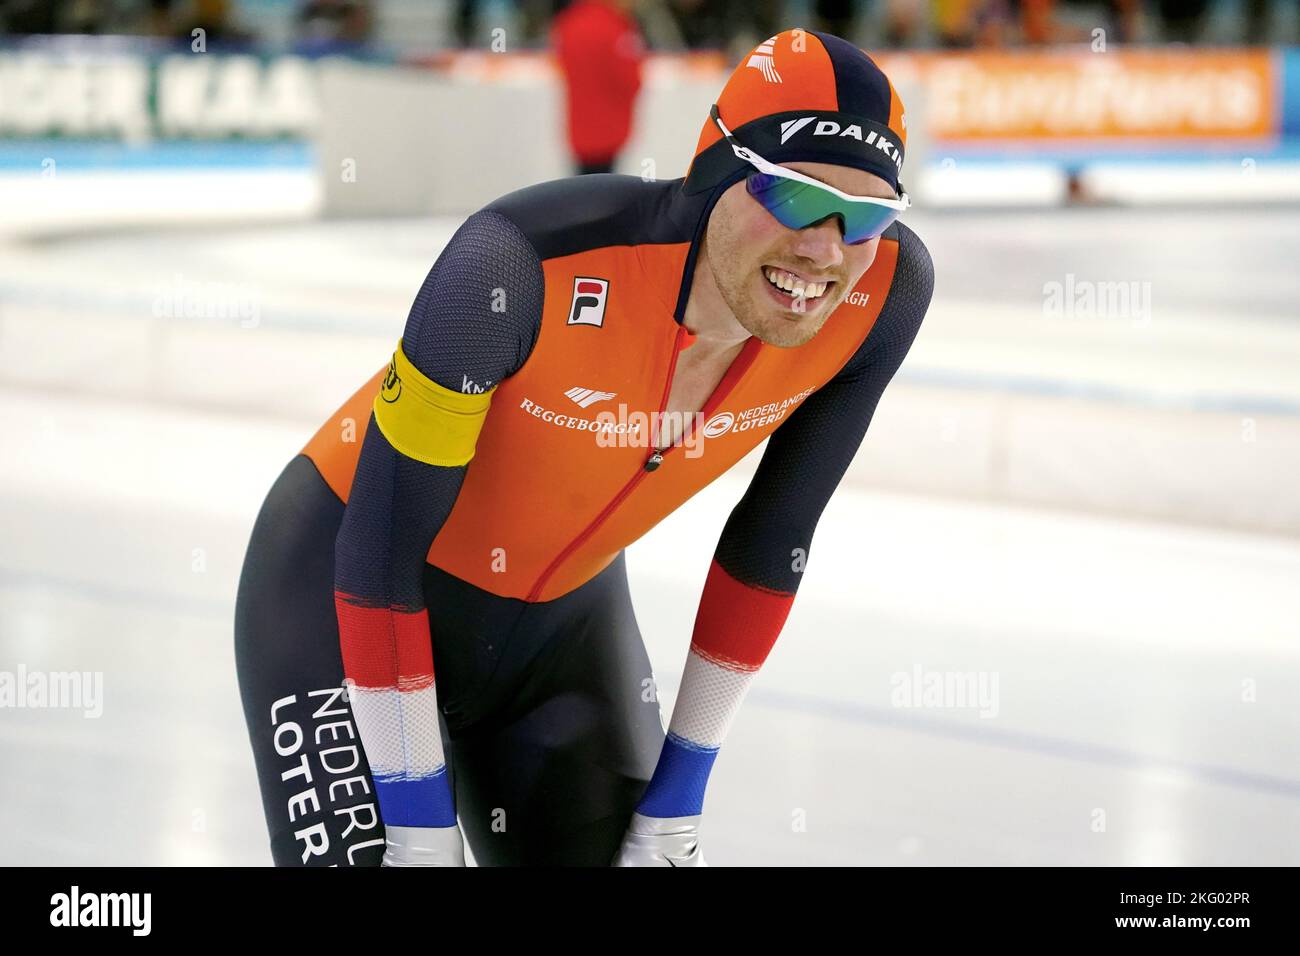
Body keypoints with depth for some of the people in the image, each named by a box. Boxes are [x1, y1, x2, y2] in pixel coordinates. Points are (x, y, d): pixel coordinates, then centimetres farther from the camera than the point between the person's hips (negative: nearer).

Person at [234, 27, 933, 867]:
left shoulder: (882, 291, -20)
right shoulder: (527, 263, -34)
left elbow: (771, 539, -5)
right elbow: (379, 547, -25)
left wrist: (680, 788, -1)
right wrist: (419, 821, -19)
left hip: (565, 613, 5)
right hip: (345, 597, -5)